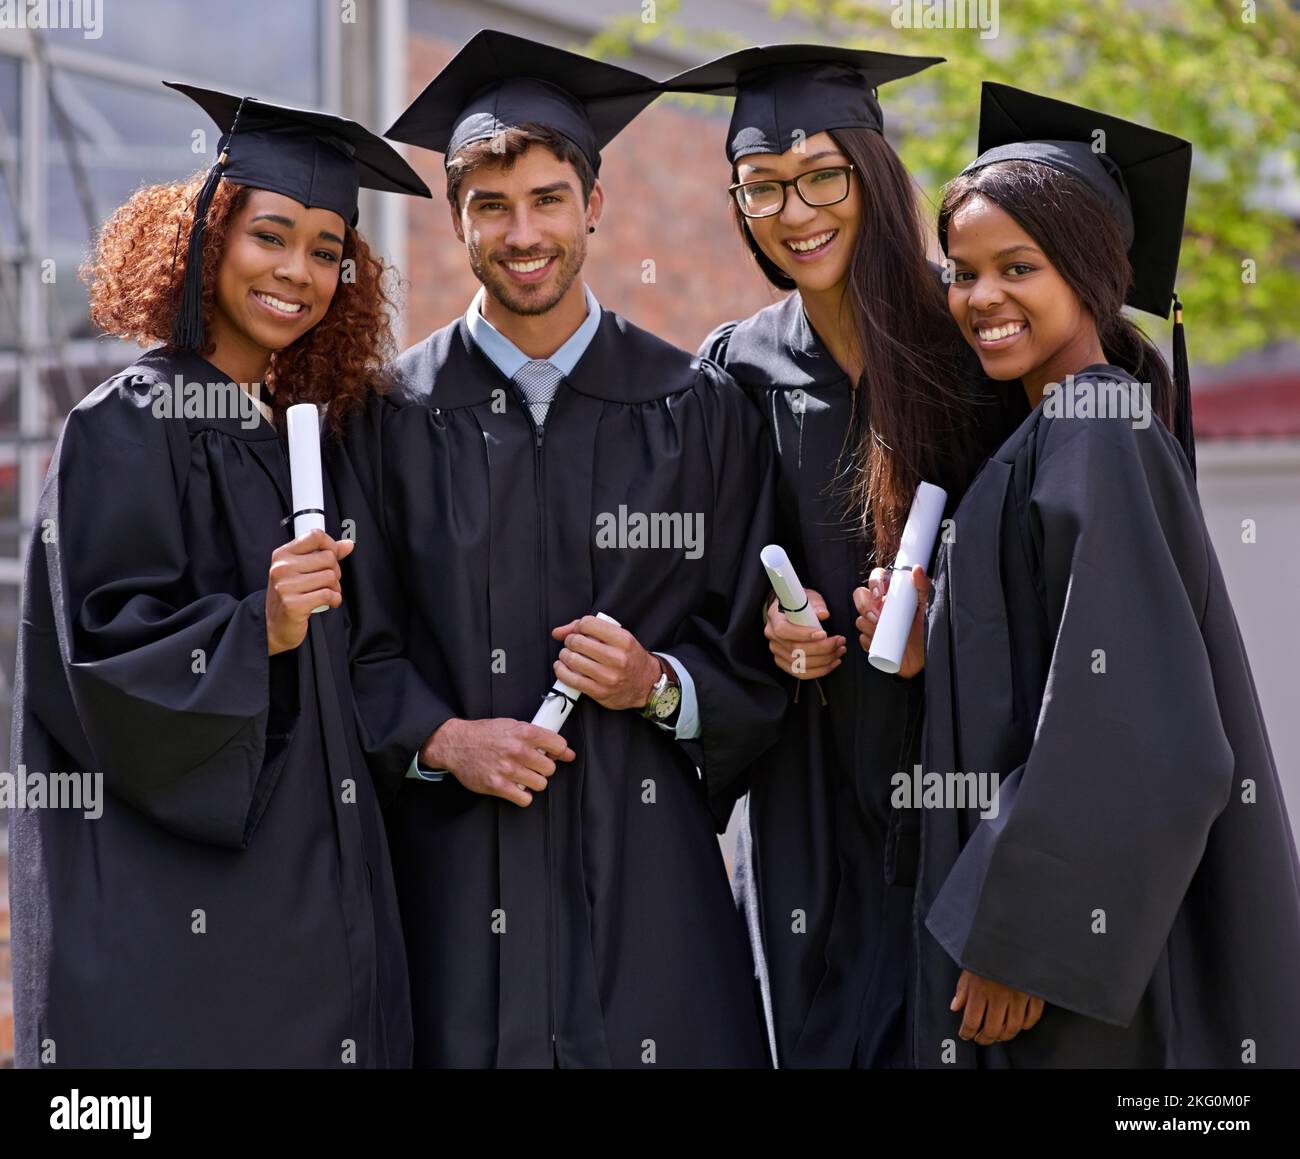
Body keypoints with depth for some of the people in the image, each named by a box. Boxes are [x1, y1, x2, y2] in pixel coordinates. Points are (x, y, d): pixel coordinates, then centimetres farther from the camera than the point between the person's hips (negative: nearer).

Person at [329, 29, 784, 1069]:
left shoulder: (697, 411, 6)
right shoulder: (397, 416, 4)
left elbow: (758, 657, 7)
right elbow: (351, 649, 3)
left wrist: (660, 686, -10)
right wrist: (443, 739, -11)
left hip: (644, 862, 1)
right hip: (455, 867, 0)